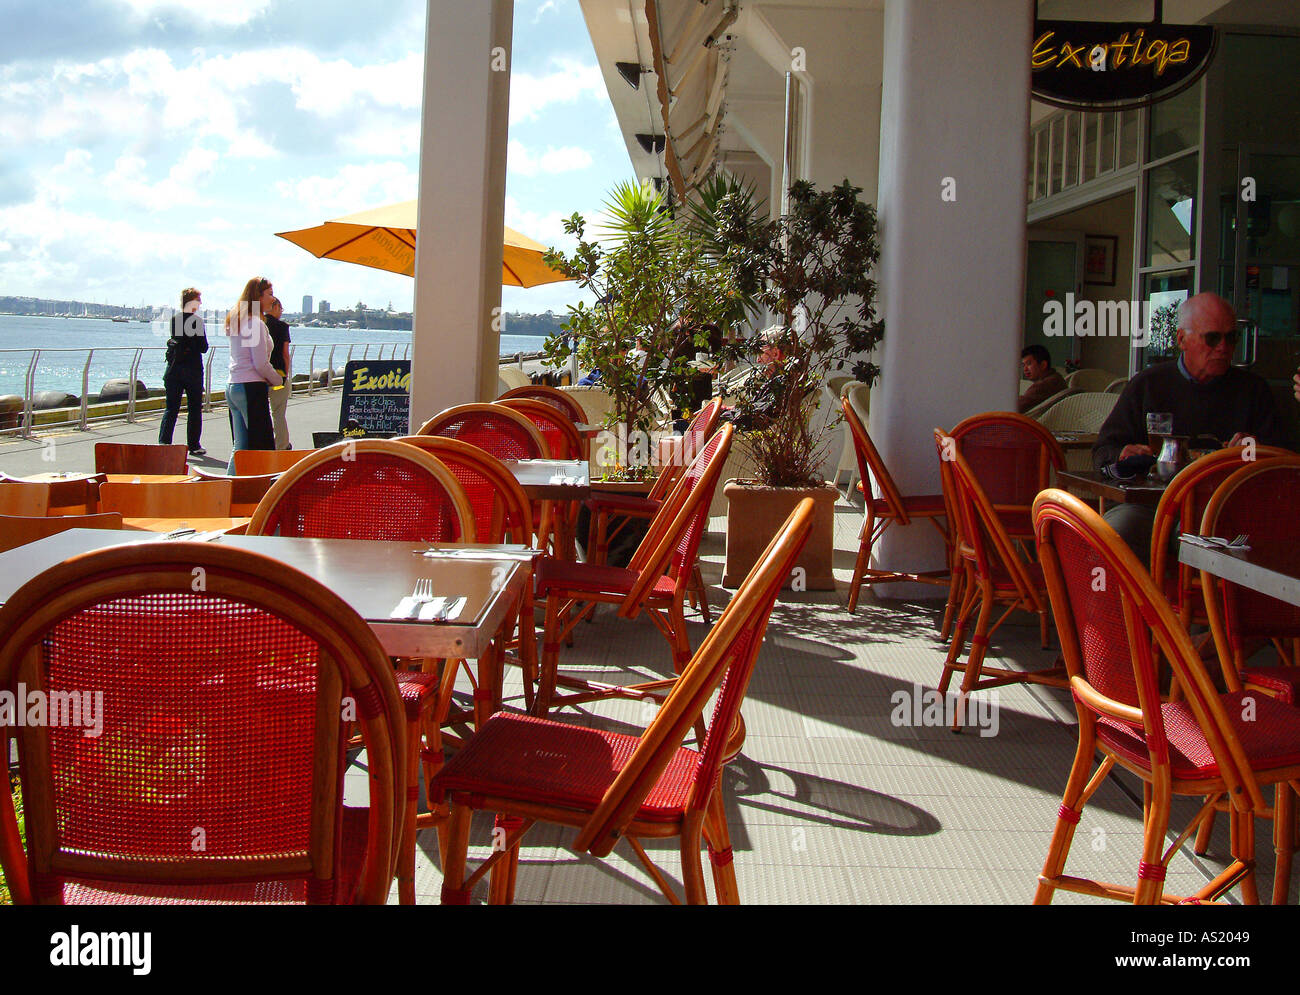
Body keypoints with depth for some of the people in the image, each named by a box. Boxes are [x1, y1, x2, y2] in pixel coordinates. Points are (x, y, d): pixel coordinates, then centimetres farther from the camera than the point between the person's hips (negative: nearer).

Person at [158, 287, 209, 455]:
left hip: (173, 370, 4)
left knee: (171, 408, 7)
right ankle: (194, 445, 9)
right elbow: (203, 347, -9)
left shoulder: (174, 319, 5)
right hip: (192, 370, -4)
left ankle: (163, 442, -3)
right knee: (194, 409, 6)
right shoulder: (197, 320, -11)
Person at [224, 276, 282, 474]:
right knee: (263, 446, -6)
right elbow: (261, 364, -16)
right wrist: (278, 381, 1)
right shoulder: (256, 323, -13)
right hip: (251, 389, -9)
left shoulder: (236, 320, 15)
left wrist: (272, 379, 12)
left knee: (240, 446, 12)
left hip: (233, 386, 9)